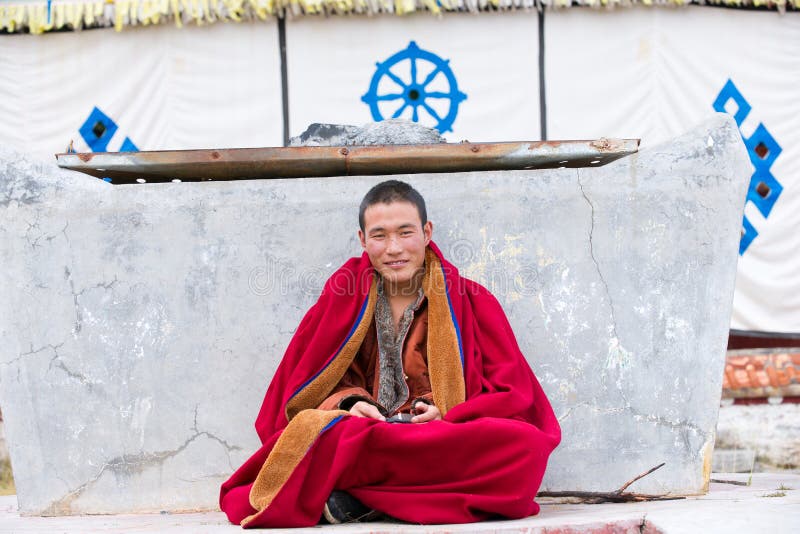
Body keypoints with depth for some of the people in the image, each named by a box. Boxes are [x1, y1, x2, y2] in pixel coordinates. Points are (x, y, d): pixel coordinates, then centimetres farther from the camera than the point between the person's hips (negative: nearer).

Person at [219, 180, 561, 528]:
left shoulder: (468, 301, 10)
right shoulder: (343, 297, 12)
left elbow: (512, 395, 5)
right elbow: (306, 386, 11)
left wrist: (448, 415, -14)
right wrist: (348, 404, -12)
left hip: (448, 442, 2)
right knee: (309, 429, -37)